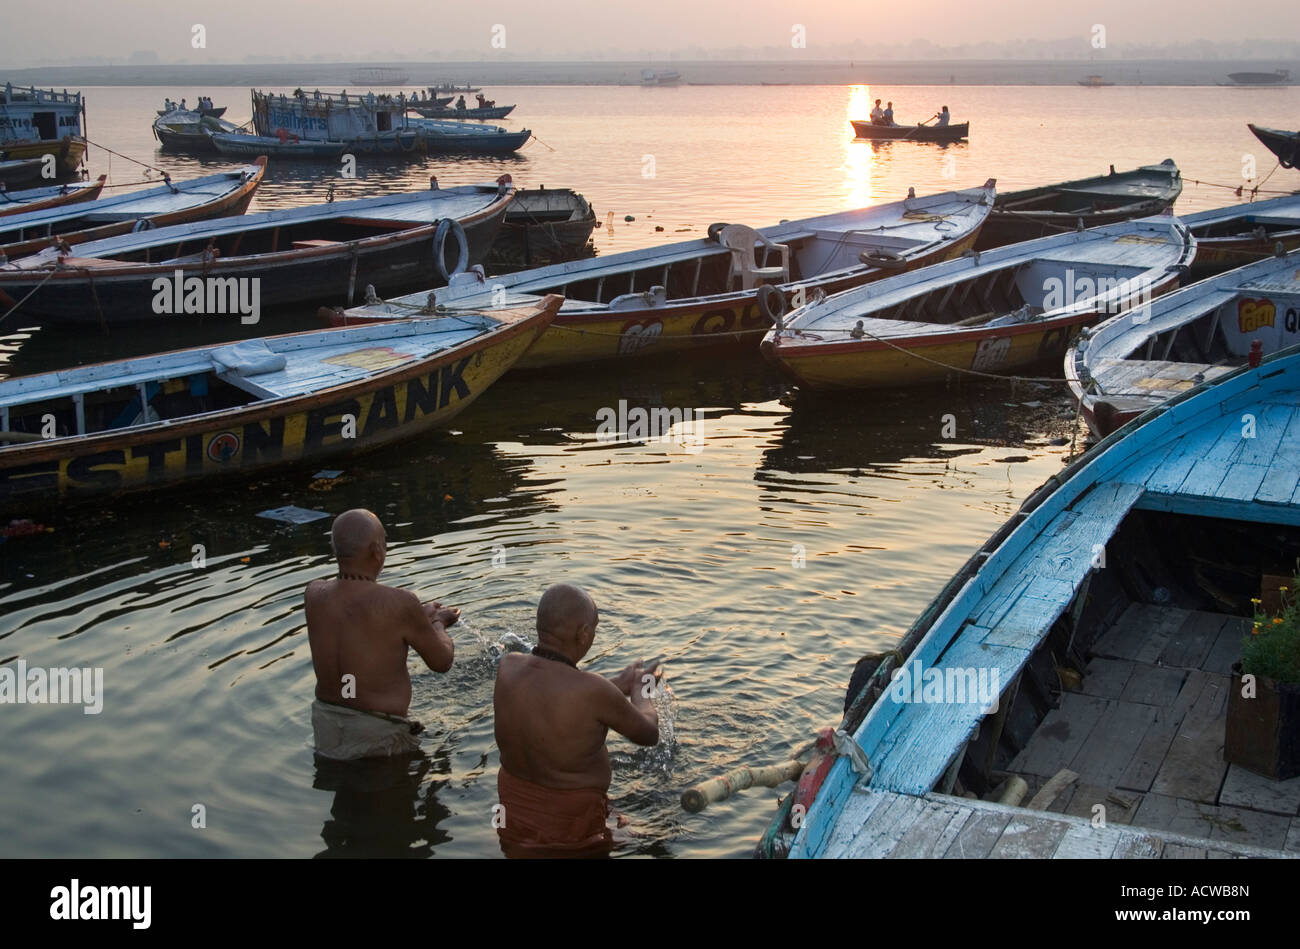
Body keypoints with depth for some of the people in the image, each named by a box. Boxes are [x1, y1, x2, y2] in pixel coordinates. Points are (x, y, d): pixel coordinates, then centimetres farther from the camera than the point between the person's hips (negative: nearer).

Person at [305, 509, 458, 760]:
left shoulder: (314, 594, -5)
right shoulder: (400, 604, -21)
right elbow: (442, 662, -5)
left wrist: (419, 615, 23)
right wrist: (437, 624, 16)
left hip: (325, 721, 6)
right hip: (376, 734, -6)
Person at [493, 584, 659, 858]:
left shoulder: (507, 667, -13)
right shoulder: (592, 690, -30)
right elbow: (648, 734, -10)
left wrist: (620, 686, 17)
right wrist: (639, 690, 11)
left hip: (513, 822, 6)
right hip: (571, 840, -6)